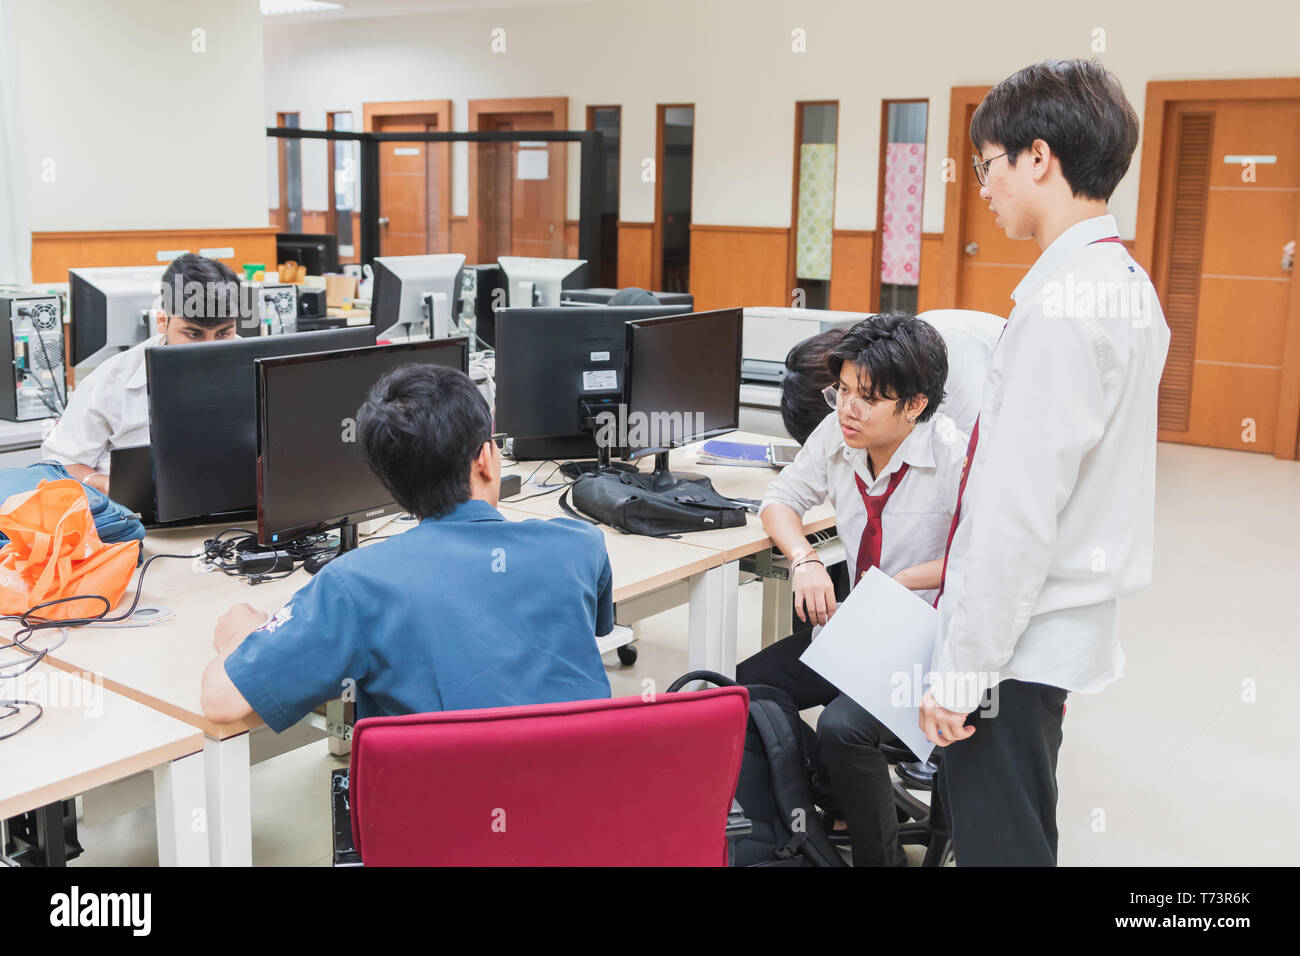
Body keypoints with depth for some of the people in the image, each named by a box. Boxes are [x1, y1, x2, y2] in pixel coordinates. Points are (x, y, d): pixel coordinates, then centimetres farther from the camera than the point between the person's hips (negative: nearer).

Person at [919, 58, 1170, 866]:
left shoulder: (1061, 301, -21)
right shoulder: (1129, 284, 10)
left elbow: (1019, 506, -23)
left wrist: (962, 671, -18)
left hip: (1017, 638, -10)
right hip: (1067, 621, 10)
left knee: (996, 841, 2)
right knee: (1021, 834, 21)